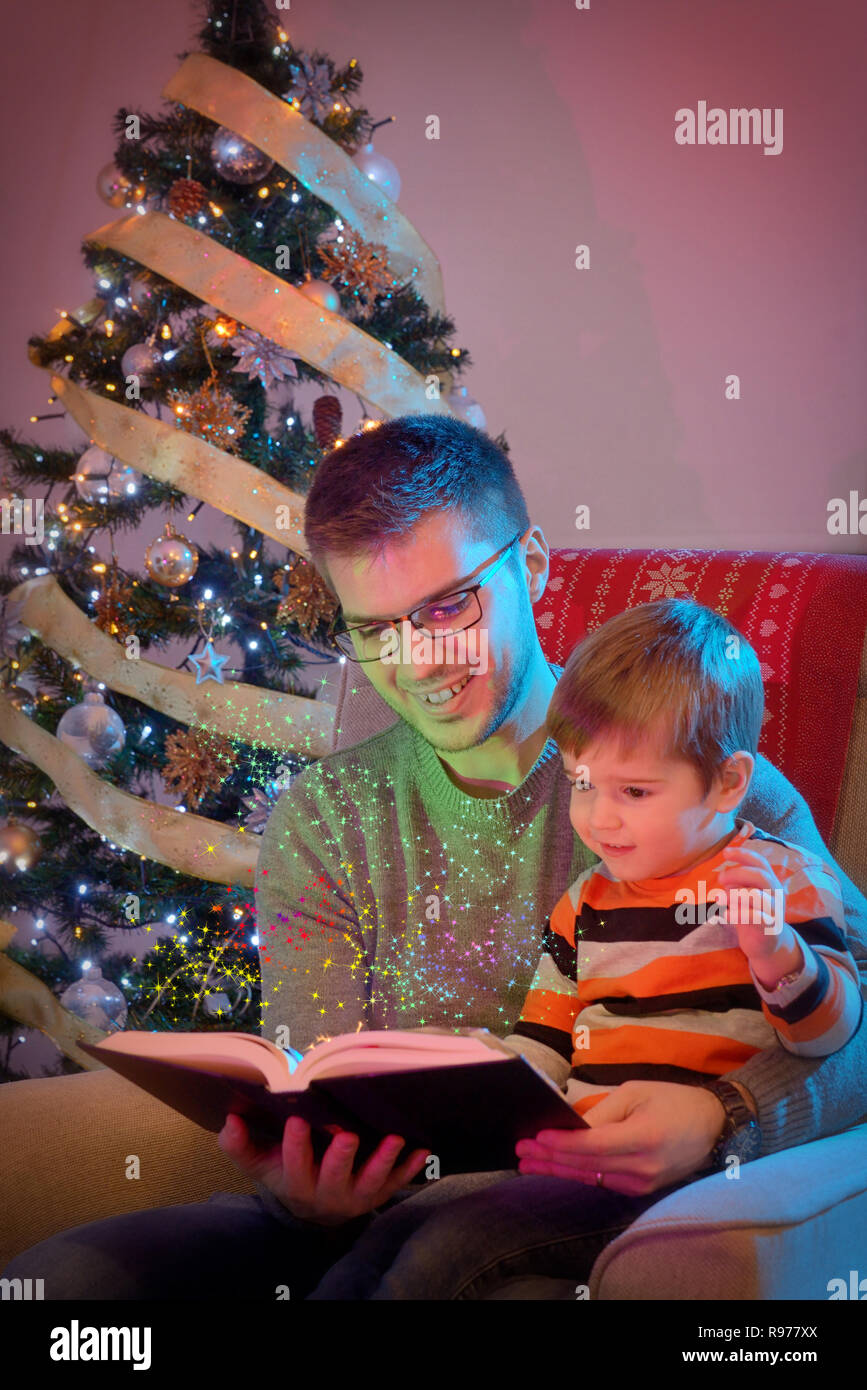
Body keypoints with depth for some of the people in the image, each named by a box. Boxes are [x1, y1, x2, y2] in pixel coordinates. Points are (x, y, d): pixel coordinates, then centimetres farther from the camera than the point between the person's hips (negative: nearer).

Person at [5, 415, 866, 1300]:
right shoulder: (319, 821, 11)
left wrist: (722, 1116, -25)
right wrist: (309, 1192, -21)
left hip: (597, 1206, -3)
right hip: (378, 1202, 3)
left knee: (448, 1248, -39)